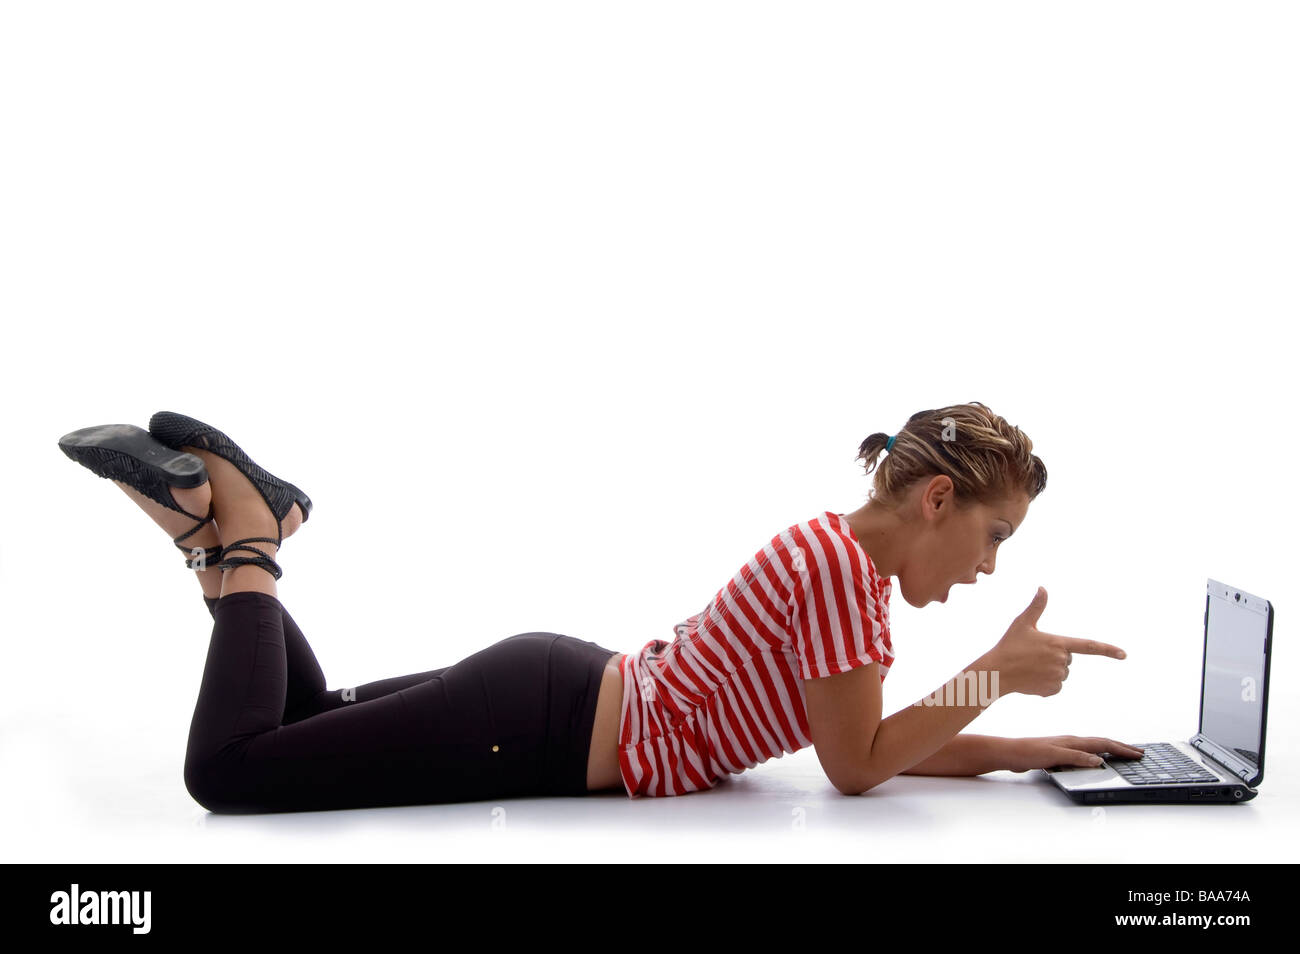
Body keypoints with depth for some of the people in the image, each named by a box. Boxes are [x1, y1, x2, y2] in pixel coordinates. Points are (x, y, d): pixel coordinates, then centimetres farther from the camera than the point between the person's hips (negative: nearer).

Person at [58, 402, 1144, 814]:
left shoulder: (855, 566, 7)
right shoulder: (836, 555, -23)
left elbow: (865, 739, 14)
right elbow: (857, 768, -18)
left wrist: (1025, 748, 8)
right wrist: (998, 675, -15)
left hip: (556, 697, 9)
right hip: (544, 724, -9)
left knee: (300, 722, 25)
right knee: (230, 766, -5)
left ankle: (218, 516, 20)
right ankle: (233, 532, 5)